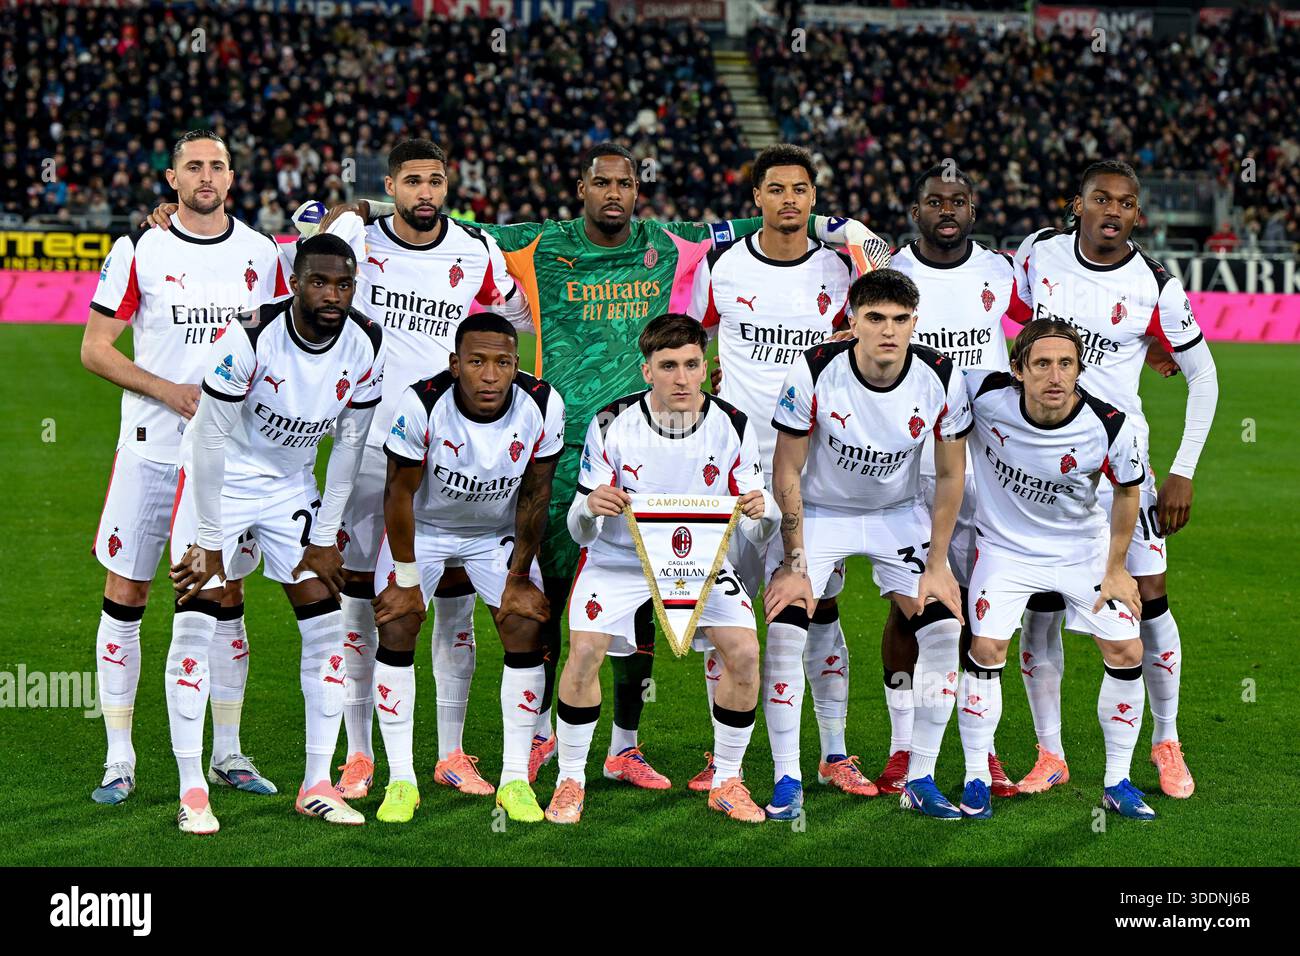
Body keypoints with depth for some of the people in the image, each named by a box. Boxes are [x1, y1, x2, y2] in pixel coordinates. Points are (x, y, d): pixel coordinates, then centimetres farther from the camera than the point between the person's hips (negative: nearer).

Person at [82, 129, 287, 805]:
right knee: (125, 596, -1)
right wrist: (169, 391, -13)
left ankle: (227, 753, 18)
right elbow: (94, 348, -4)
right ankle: (118, 760, 7)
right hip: (153, 446, -2)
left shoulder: (260, 254, 6)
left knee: (226, 598, 8)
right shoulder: (140, 251, -3)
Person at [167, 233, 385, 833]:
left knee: (326, 623, -2)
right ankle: (191, 791, -3)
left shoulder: (365, 346, -14)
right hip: (219, 478, -4)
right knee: (196, 622, -11)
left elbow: (349, 444, -2)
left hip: (291, 486, 4)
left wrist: (326, 539, -1)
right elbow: (212, 438, -21)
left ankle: (317, 785, 7)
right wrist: (209, 542, -17)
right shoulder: (250, 338, -28)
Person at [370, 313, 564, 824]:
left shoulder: (542, 407, -25)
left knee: (526, 629, -10)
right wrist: (407, 580, -14)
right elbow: (400, 493, -19)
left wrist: (519, 577, -6)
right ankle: (401, 781, -4)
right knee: (396, 627, -13)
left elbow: (534, 497, -11)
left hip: (498, 531, 2)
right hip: (423, 526, -2)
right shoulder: (421, 404, -32)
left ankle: (515, 780, -1)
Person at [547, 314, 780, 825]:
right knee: (583, 654, -21)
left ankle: (726, 782, 4)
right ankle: (570, 781, 0)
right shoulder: (612, 424, -20)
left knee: (745, 654, -15)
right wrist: (589, 507, -40)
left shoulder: (732, 425, -15)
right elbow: (580, 532, -16)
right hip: (619, 555, -2)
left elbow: (757, 533, -10)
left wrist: (761, 511, -34)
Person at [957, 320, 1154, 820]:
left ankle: (1117, 782, 12)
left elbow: (1127, 491, -5)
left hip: (1083, 548, 1)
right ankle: (976, 779, 2)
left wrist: (1116, 568, -1)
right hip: (1006, 545, -1)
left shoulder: (1110, 427, -24)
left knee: (1126, 652, -5)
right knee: (986, 648, -15)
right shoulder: (985, 394, -26)